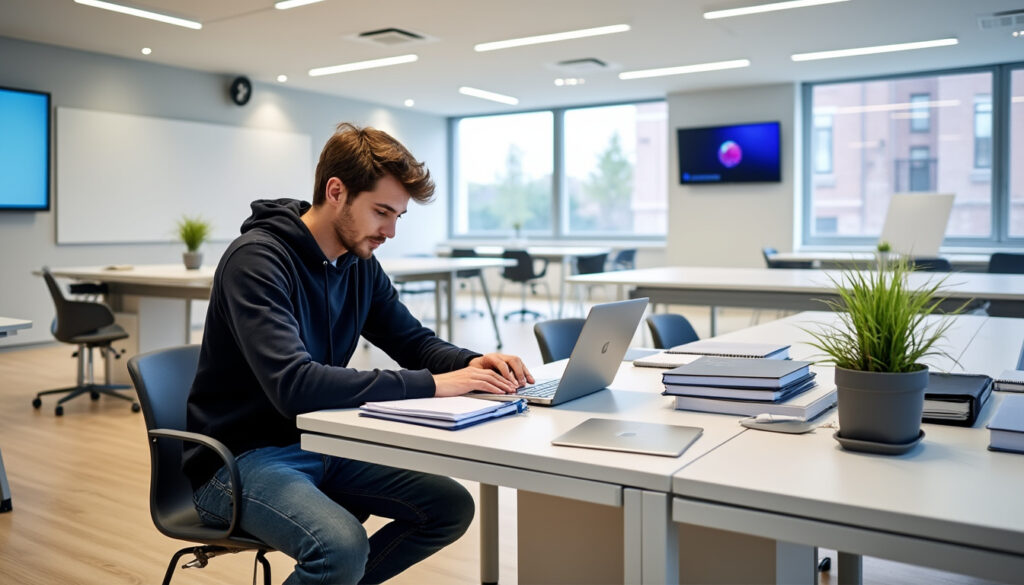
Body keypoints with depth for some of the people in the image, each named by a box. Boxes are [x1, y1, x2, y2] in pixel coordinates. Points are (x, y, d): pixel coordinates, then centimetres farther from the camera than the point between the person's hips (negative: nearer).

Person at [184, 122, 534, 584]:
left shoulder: (360, 263, 2)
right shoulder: (257, 260, -21)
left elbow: (414, 340, 11)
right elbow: (294, 386, -33)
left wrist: (470, 363, -12)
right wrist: (431, 384, -33)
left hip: (321, 445, 8)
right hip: (243, 456, -7)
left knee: (451, 507, -2)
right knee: (343, 546, -32)